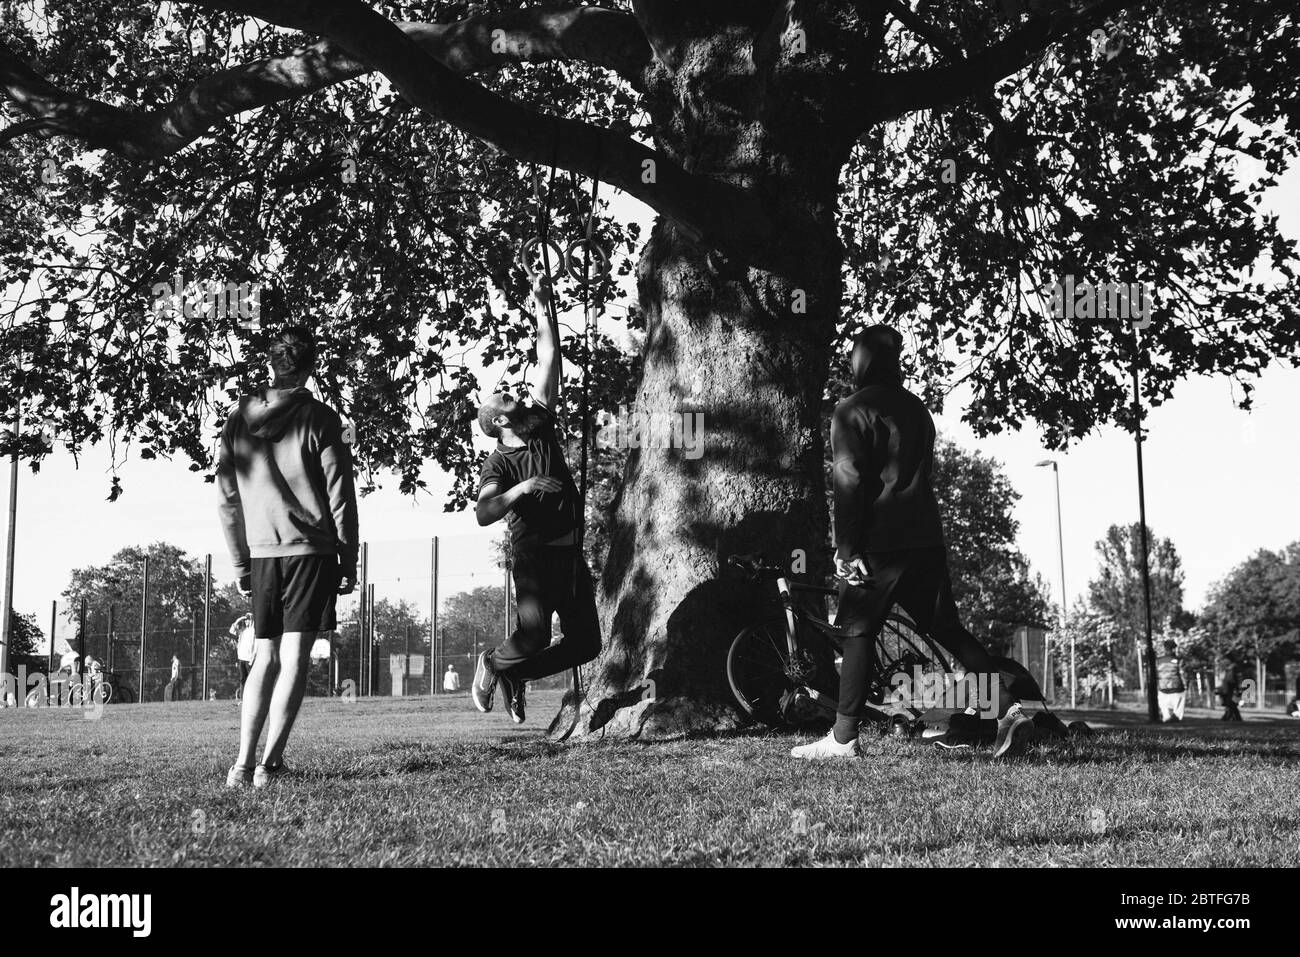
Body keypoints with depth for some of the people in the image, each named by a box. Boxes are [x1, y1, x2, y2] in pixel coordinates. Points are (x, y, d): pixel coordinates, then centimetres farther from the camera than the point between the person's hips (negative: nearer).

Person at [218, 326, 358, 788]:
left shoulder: (239, 420, 7)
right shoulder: (319, 419, -4)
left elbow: (226, 500, 9)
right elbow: (340, 496, -5)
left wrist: (241, 562, 16)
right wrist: (348, 562, 3)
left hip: (262, 553, 4)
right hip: (311, 549, -4)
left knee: (265, 657, 11)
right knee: (294, 657, -2)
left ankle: (243, 762, 4)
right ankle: (269, 762, -7)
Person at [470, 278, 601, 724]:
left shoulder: (542, 428, 13)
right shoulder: (497, 464, -2)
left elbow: (550, 364, 11)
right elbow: (483, 514, -18)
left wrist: (543, 311, 10)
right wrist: (521, 488, -28)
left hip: (571, 555, 6)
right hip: (534, 556, -6)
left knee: (586, 643, 4)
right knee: (534, 635, -20)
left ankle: (516, 675, 23)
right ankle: (492, 662, 13)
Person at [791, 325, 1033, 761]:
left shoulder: (851, 413, -6)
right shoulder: (916, 408, 15)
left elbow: (849, 484, -13)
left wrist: (847, 550, -13)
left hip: (878, 542, -6)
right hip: (926, 539, 6)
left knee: (859, 632, 1)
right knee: (948, 628, 10)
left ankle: (843, 738, 3)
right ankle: (1008, 708, 0)